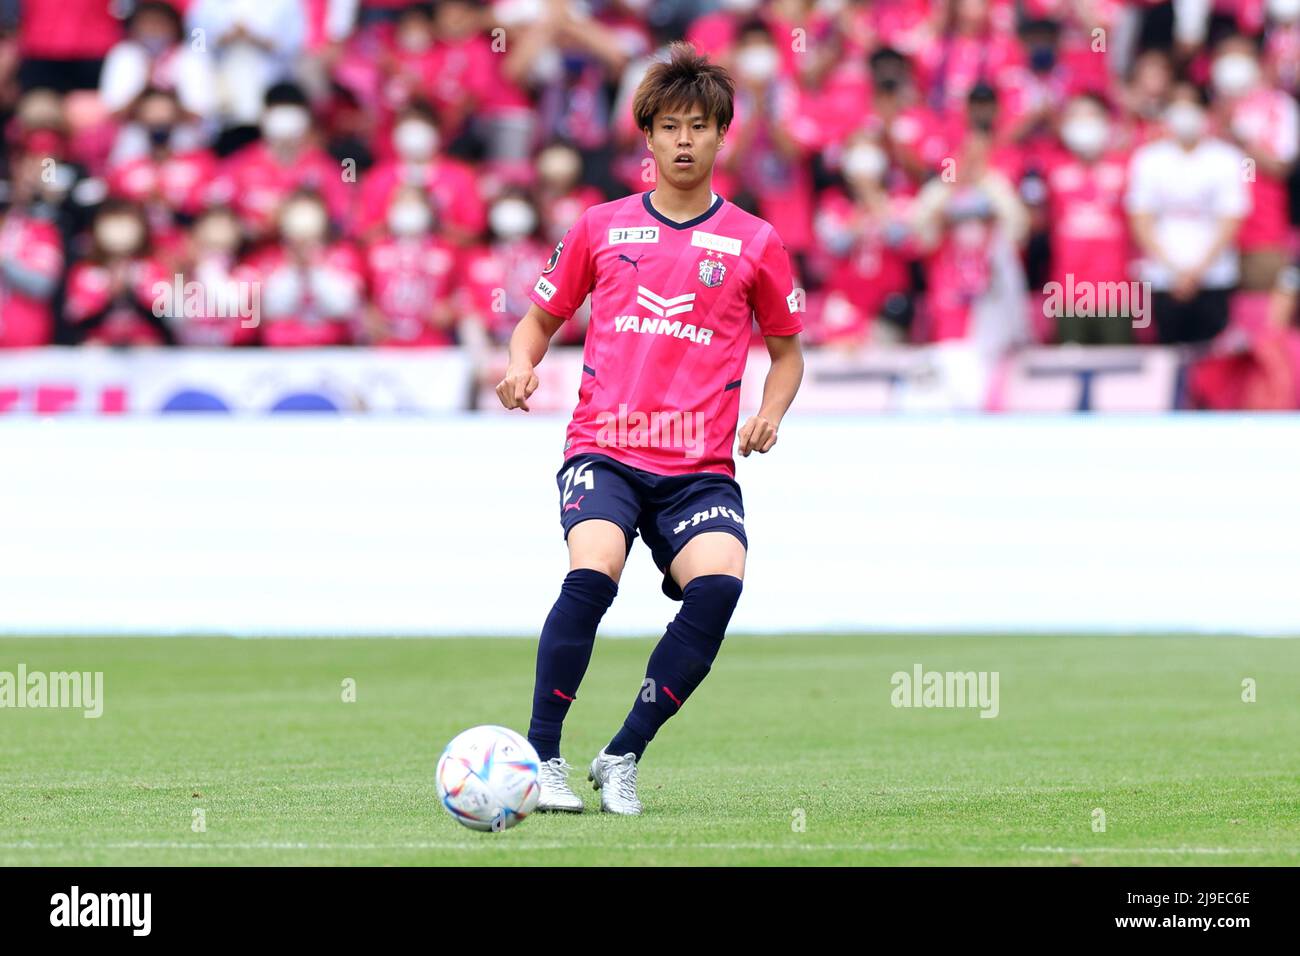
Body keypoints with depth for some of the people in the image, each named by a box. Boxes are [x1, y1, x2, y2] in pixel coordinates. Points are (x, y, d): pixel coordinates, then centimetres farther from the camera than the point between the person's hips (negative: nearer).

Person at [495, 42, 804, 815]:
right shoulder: (601, 228, 11)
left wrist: (769, 415, 1)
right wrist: (522, 366, 1)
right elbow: (541, 319, 22)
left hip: (700, 469, 1)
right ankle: (541, 757, -15)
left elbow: (787, 350, 21)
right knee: (592, 571, -29)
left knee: (718, 583, -26)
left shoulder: (754, 244, 10)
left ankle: (624, 757, -10)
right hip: (603, 449, -1)